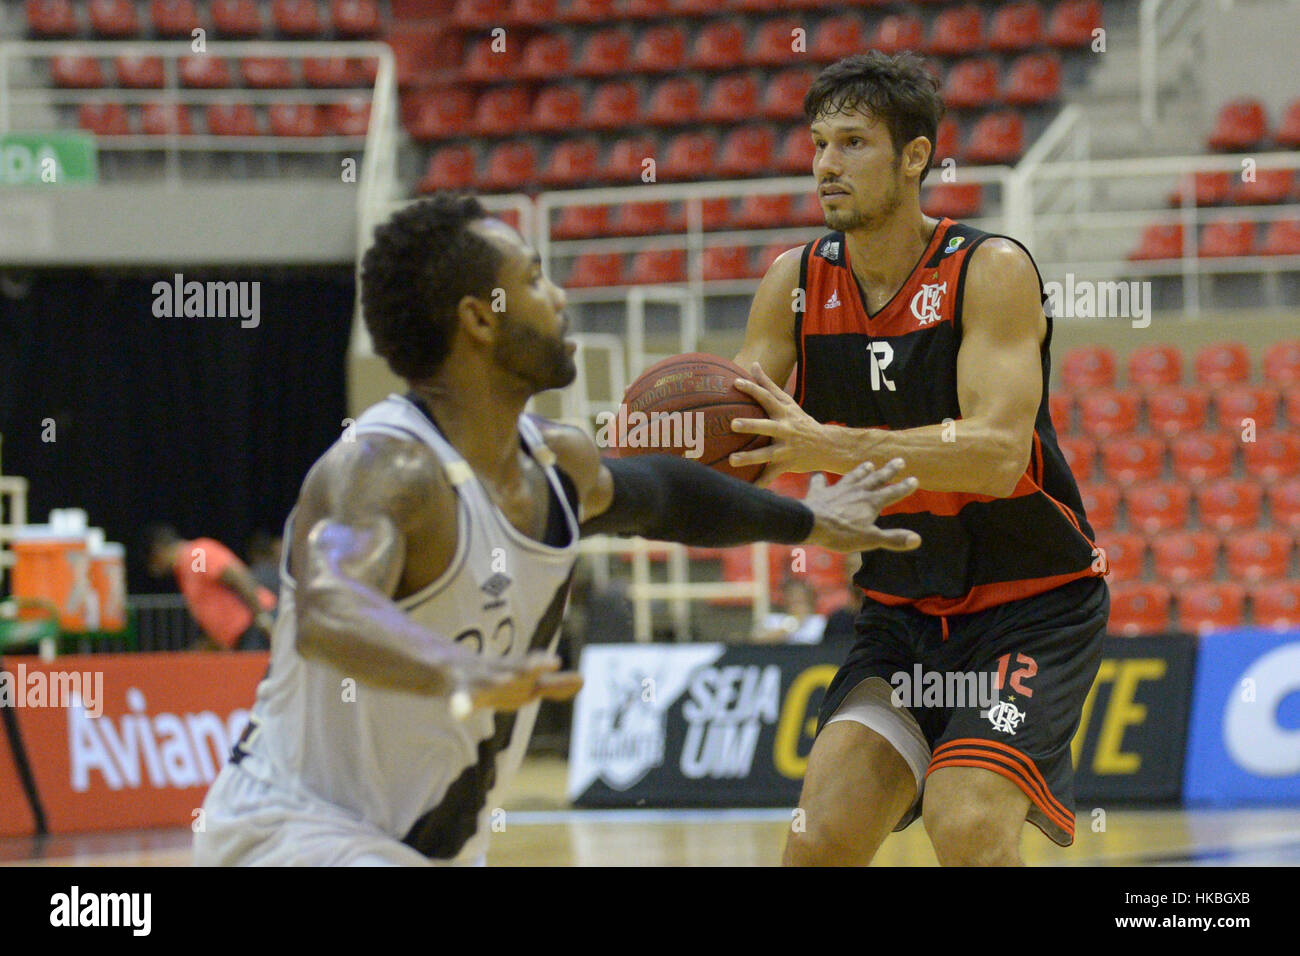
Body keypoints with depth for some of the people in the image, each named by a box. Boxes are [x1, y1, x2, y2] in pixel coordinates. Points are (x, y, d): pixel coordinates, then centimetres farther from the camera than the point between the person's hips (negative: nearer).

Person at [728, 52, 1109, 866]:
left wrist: (831, 447, -38)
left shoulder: (991, 272, -16)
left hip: (1032, 608, -5)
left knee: (968, 821, -24)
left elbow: (997, 454, -28)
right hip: (902, 615, 5)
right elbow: (737, 445, 0)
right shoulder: (796, 284, 0)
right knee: (825, 833, -11)